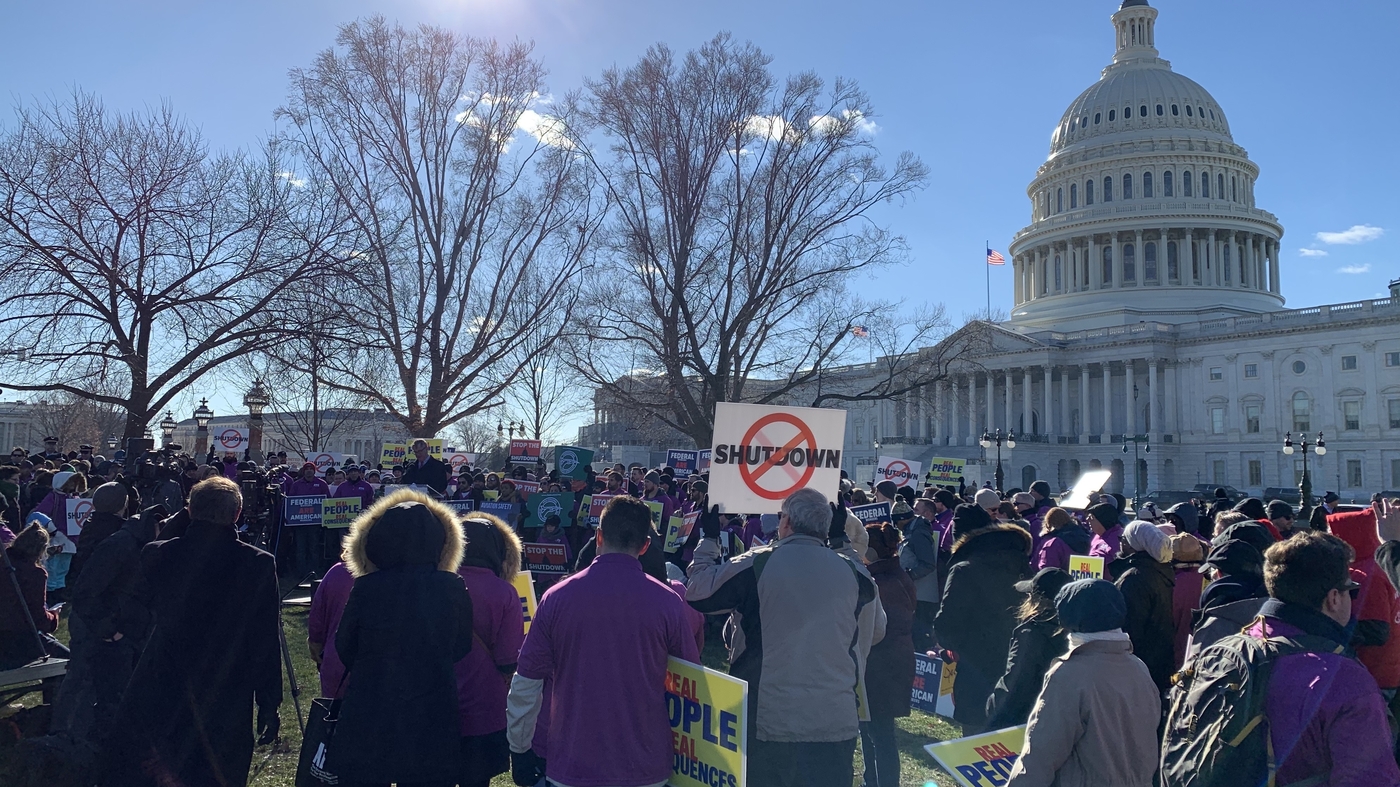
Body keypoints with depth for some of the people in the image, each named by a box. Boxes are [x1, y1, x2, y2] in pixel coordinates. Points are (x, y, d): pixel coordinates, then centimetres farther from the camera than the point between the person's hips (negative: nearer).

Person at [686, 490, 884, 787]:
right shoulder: (852, 572, 0)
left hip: (767, 721, -2)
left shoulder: (756, 565, -7)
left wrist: (709, 539, 19)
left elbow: (697, 592, 3)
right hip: (836, 722, 2)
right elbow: (876, 629, 18)